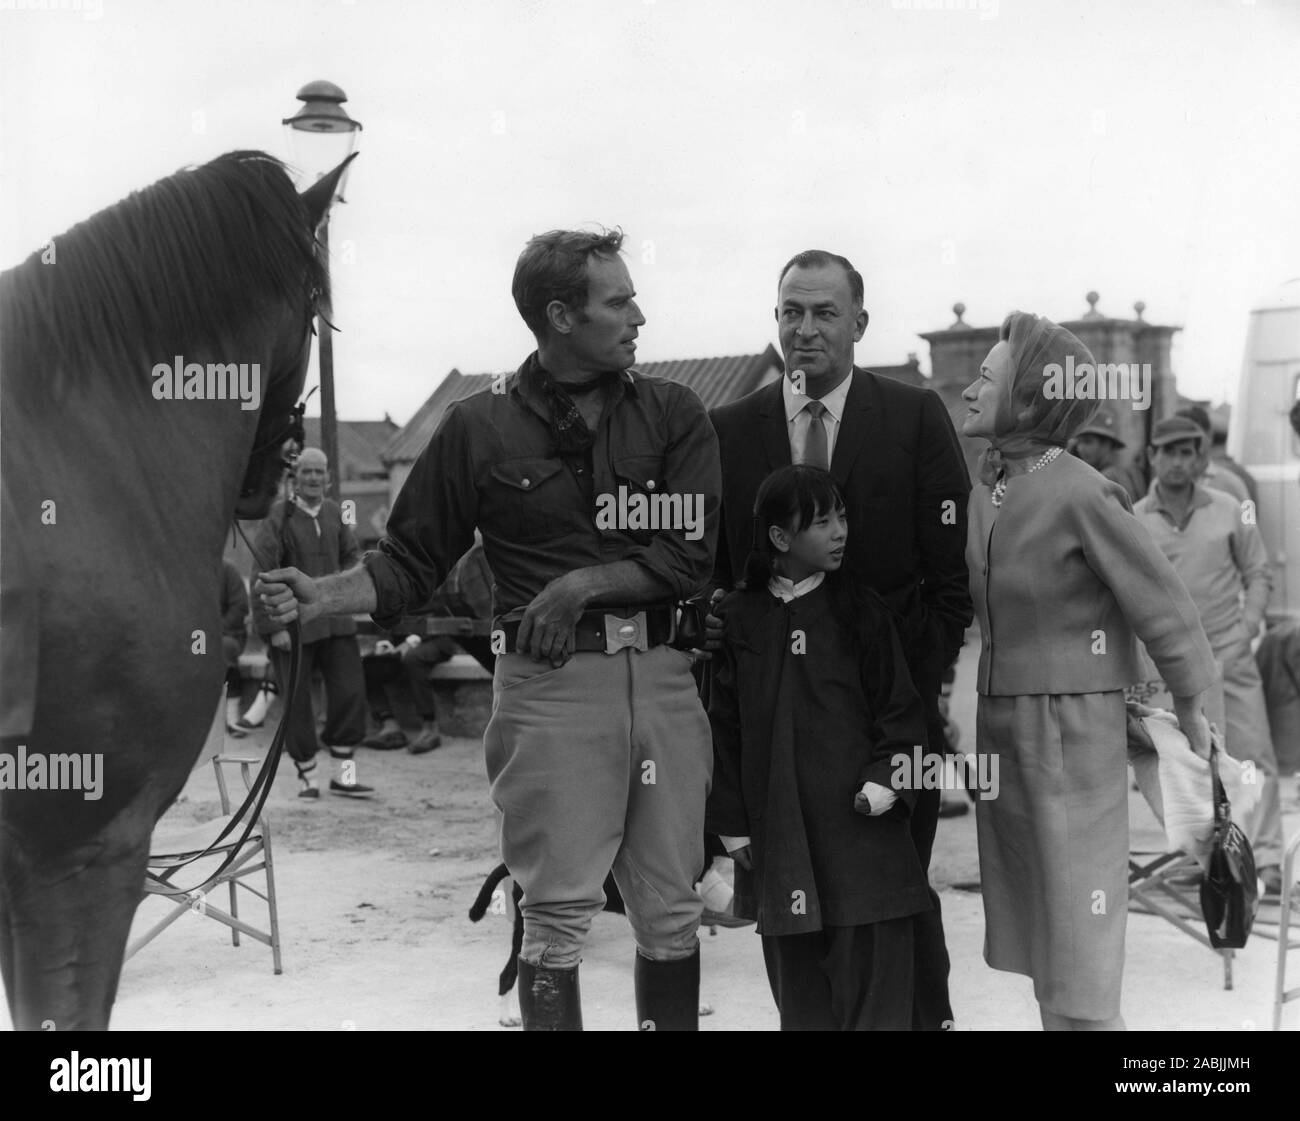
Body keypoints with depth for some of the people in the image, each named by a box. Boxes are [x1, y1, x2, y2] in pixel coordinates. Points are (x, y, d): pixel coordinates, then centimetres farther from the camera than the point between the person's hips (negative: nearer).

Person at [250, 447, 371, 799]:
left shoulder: (335, 513, 7)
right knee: (297, 701, 3)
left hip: (335, 621, 4)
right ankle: (307, 775, 18)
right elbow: (262, 574, -10)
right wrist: (273, 626, -14)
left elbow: (352, 556, 22)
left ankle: (343, 773, 11)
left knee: (350, 691, 1)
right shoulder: (277, 516, -8)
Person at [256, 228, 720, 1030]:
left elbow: (695, 554, -2)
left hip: (663, 680, 2)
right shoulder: (482, 428, 3)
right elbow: (412, 562, 6)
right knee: (559, 918, 0)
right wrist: (327, 596, -11)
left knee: (672, 916, 8)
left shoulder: (672, 414, 7)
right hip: (550, 684, -2)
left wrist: (584, 583, -12)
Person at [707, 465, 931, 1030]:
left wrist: (888, 779, -10)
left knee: (872, 972, 0)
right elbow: (723, 724, 6)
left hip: (860, 829, -1)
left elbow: (900, 706, 4)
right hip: (779, 839, 2)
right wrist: (731, 823, 4)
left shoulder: (859, 609, 1)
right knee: (795, 975, 11)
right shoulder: (738, 618, 3)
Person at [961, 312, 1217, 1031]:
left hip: (1074, 733, -7)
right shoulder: (984, 493, 5)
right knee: (1034, 939, 14)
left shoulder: (1082, 494, -17)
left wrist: (1189, 709, 4)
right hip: (1000, 728, 7)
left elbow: (1161, 607, -9)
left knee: (1078, 976, -4)